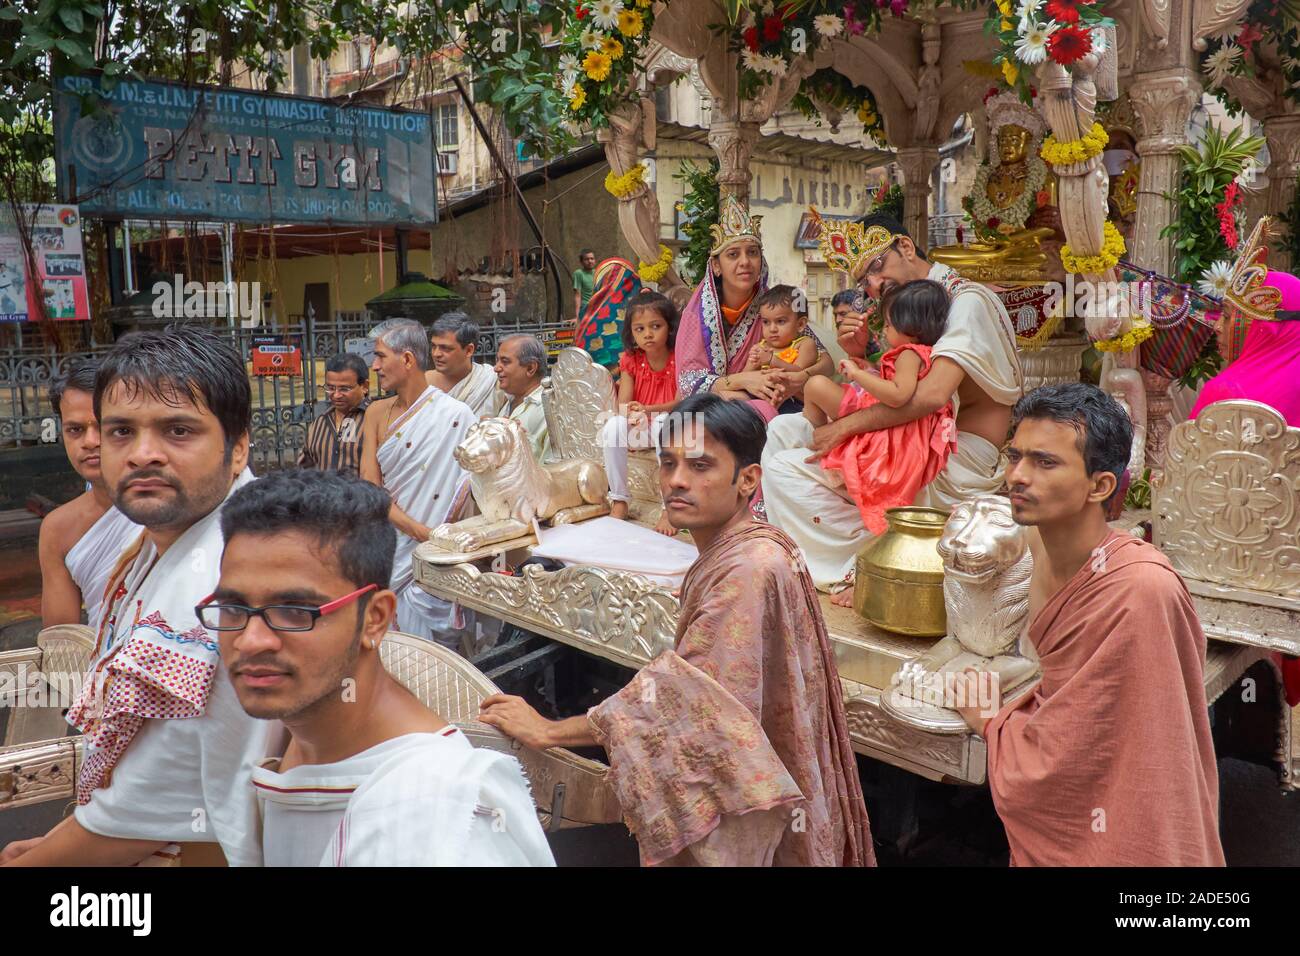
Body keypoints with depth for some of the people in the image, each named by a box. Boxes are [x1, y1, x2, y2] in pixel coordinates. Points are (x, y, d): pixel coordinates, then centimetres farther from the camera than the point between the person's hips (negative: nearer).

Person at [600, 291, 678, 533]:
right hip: (640, 429, 3)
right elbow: (624, 404, -6)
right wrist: (634, 416, -30)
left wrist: (647, 409, -31)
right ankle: (619, 501, -19)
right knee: (613, 426, -28)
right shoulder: (631, 361, 0)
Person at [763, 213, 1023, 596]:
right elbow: (890, 397, 15)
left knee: (784, 469, -17)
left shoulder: (968, 301, -14)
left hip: (955, 470, -10)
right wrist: (861, 355, -5)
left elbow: (933, 394, -29)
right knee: (784, 429, 9)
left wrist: (846, 426, -21)